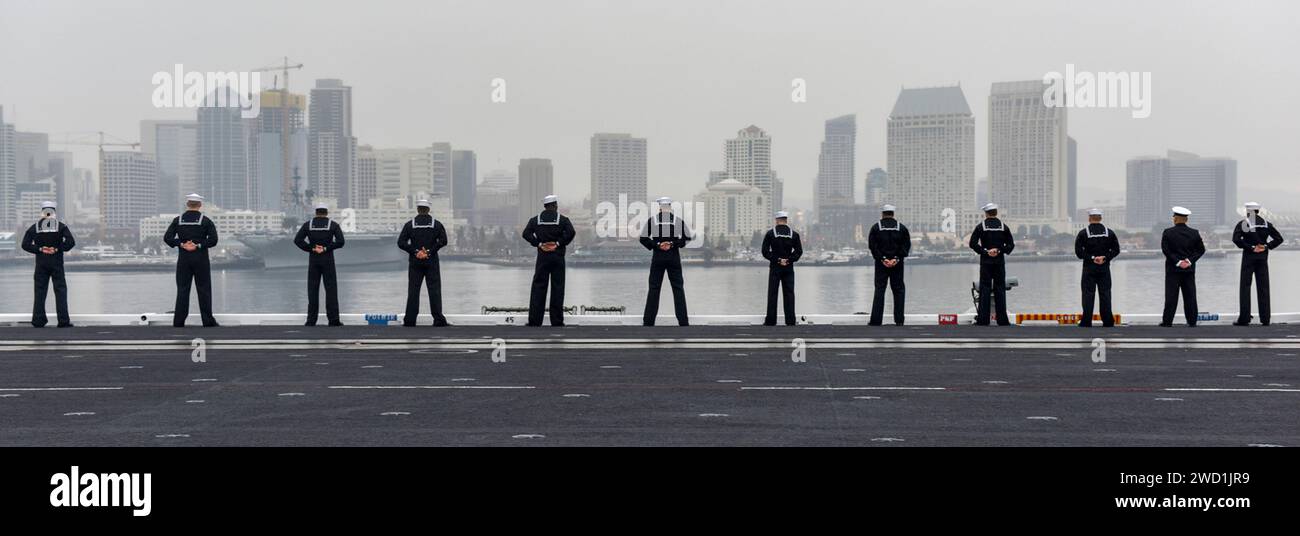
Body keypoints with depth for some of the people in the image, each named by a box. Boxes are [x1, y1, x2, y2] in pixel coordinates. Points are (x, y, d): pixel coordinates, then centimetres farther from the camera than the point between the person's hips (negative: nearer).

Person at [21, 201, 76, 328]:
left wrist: (39, 249, -4)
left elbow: (25, 244, -4)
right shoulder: (60, 226, -2)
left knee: (40, 291, 6)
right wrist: (58, 249, -7)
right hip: (57, 263, -1)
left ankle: (38, 320, 5)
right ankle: (63, 321, -4)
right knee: (60, 290, 1)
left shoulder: (35, 227, 2)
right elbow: (71, 242, -13)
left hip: (41, 264, 1)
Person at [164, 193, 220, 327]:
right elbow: (213, 239, -13)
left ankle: (179, 321, 4)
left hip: (183, 259, 2)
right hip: (201, 259, -2)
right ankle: (208, 320, 3)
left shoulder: (178, 220, 4)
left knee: (182, 290, 5)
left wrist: (182, 244, -7)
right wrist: (198, 245, -10)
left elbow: (167, 238, -4)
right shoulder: (205, 221, -3)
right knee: (204, 289, 3)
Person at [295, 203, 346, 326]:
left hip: (313, 260, 1)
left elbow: (297, 240, -6)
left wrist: (312, 249, -8)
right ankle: (333, 320, -3)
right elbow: (340, 242, -14)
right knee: (331, 289, 1)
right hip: (328, 259, -1)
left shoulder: (308, 224, 4)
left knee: (313, 289, 6)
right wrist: (326, 248, -10)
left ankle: (311, 320, 2)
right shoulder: (333, 224, 0)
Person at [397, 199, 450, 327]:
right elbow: (443, 240, -11)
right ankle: (438, 320, -5)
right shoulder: (436, 224, 2)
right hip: (431, 262, -1)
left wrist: (414, 251, -5)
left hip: (415, 262, 1)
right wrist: (430, 251, -9)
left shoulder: (410, 224, 2)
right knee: (434, 290, 0)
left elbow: (401, 242, -6)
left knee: (413, 291, 4)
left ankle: (410, 320, 2)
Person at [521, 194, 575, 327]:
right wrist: (559, 243, -9)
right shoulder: (562, 219, -2)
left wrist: (539, 244, -5)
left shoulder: (535, 219, 4)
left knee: (538, 287, 3)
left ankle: (534, 320, -1)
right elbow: (571, 232, -17)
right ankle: (557, 321, 3)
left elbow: (526, 233, -7)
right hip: (558, 257, -1)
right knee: (557, 288, 3)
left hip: (542, 257, 1)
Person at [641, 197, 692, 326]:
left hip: (658, 257, 0)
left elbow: (643, 239, -3)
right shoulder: (678, 220, 1)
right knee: (678, 288, 4)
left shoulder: (652, 219, 1)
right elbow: (686, 238, -3)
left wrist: (657, 245, -5)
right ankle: (683, 321, 0)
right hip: (674, 257, 0)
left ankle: (648, 320, 4)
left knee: (654, 288, 5)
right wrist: (672, 244, -6)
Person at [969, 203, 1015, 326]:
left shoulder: (980, 226, -1)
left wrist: (985, 251, -6)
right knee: (1000, 289, 5)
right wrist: (999, 250, -4)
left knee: (985, 289, -1)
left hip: (985, 262, -1)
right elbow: (1011, 244, 2)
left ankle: (982, 319, -4)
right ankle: (1002, 319, 3)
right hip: (1000, 262, 2)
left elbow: (973, 243, -8)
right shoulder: (1003, 226, 5)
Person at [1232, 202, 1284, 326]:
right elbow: (1279, 238, 3)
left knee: (1245, 286, 1)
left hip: (1249, 256, -3)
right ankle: (1265, 319, 6)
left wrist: (1250, 248, -13)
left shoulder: (1243, 224, -5)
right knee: (1263, 287, 6)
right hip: (1263, 257, 3)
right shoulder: (1266, 223, 6)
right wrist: (1266, 246, -1)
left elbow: (1236, 239, -20)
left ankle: (1244, 319, -3)